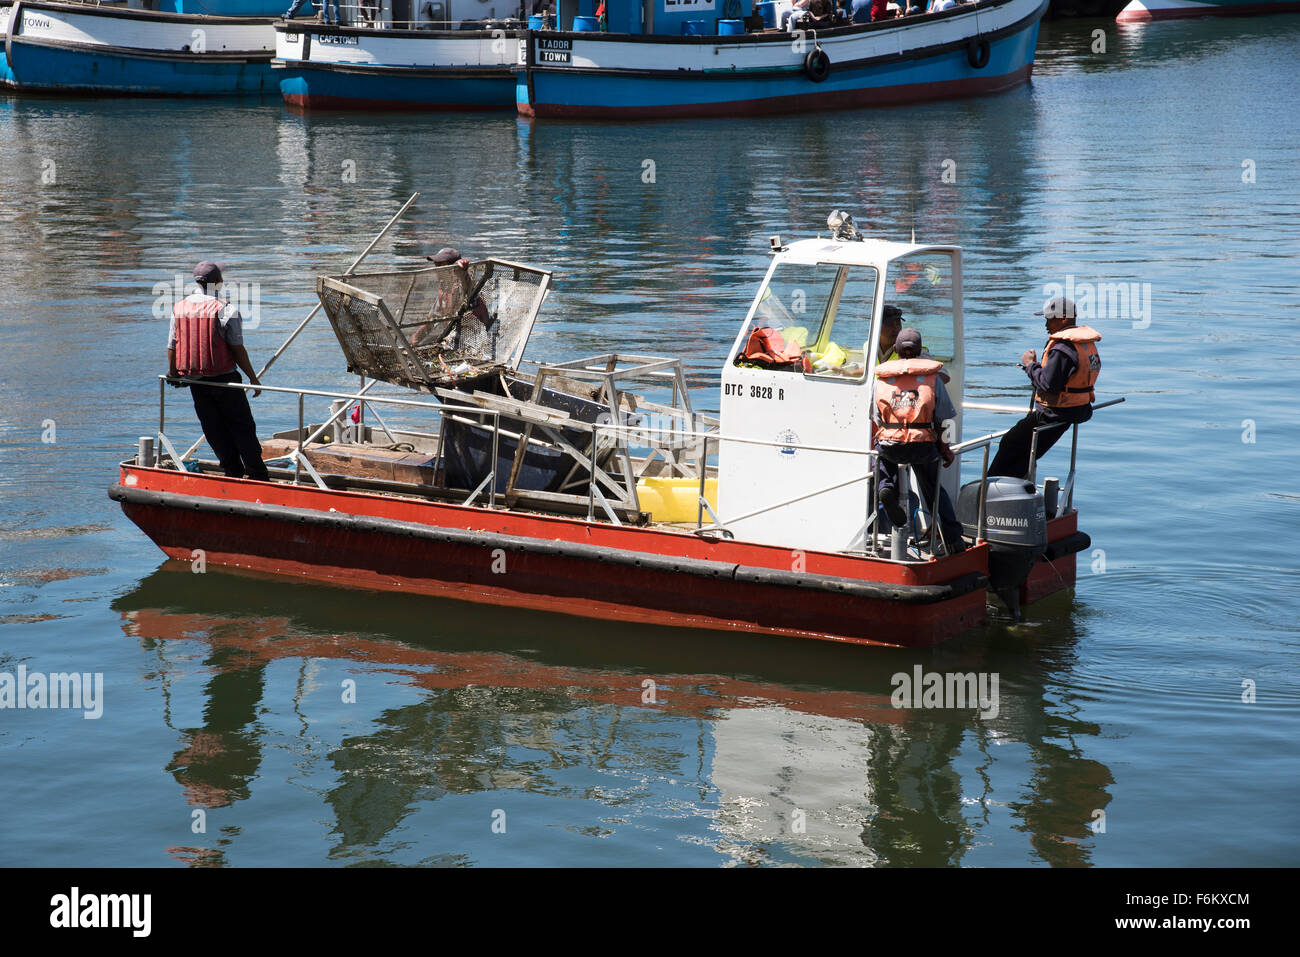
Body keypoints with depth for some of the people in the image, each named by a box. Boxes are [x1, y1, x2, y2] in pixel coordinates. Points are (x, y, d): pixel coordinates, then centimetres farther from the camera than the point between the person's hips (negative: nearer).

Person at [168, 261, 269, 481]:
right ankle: (258, 476, 1)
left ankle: (233, 474, 13)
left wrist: (173, 374, 24)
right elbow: (238, 350, -13)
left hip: (196, 381, 4)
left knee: (215, 431, 11)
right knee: (242, 429, 2)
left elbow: (172, 346, 9)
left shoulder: (179, 308, 2)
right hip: (224, 380, -4)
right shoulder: (226, 310, -12)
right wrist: (253, 378, -4)